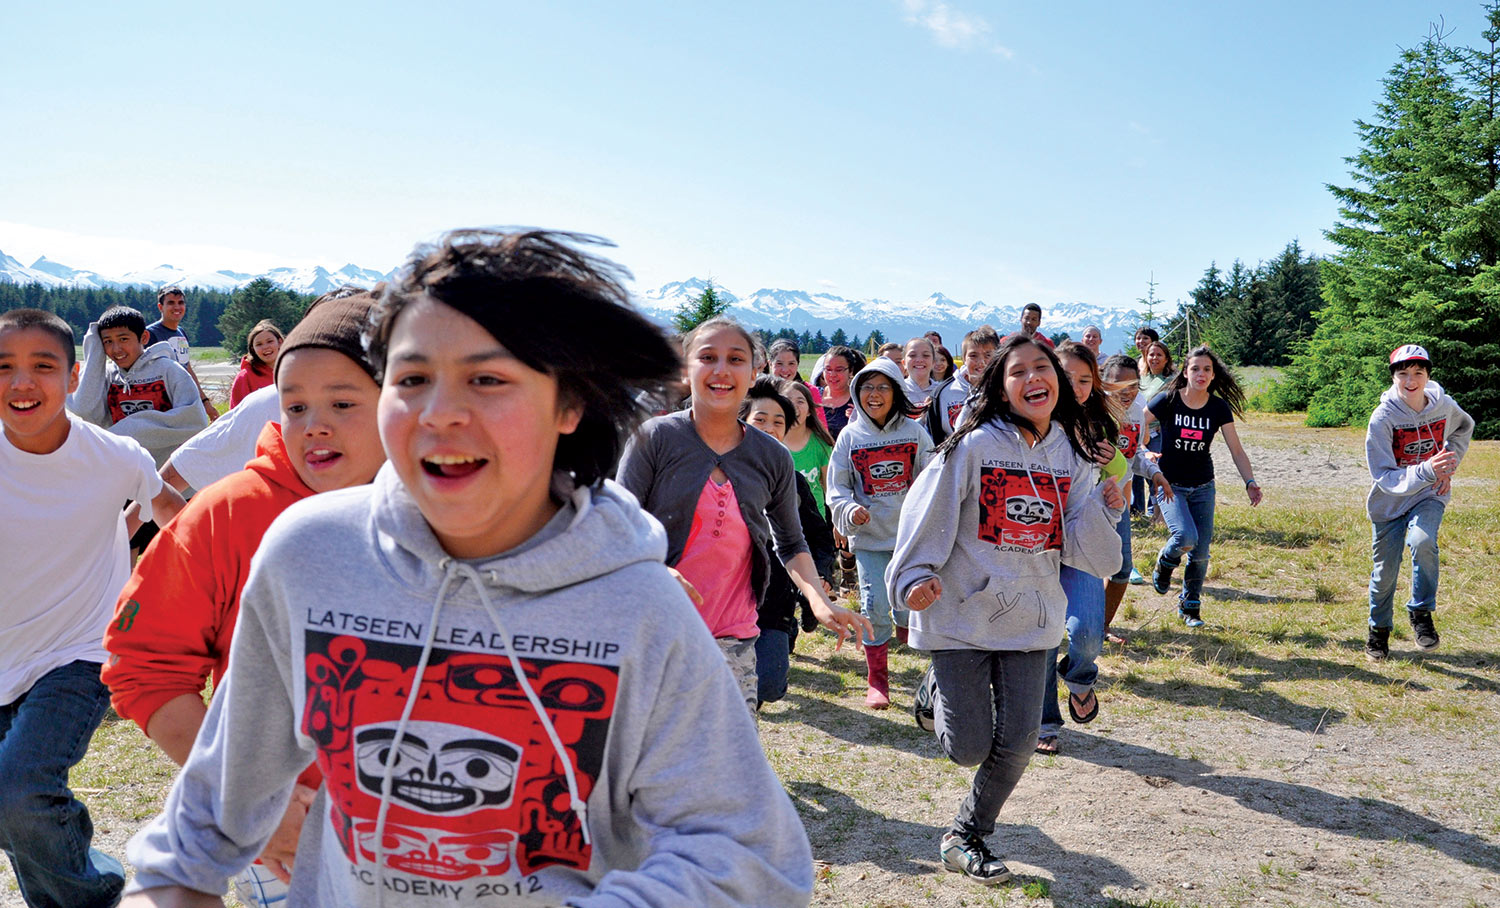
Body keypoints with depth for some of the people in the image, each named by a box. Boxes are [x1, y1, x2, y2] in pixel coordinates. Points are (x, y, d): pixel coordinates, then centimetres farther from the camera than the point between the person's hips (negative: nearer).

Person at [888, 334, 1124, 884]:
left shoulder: (1072, 456, 3)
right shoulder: (974, 446, -11)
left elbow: (1078, 549, 3)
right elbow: (928, 514, -7)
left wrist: (1104, 510, -13)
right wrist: (915, 577, -14)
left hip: (1030, 619, 4)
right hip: (962, 614, -4)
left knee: (1016, 745, 2)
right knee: (968, 750, 1)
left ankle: (965, 836, 27)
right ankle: (940, 689, 36)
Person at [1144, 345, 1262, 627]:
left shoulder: (1220, 408, -3)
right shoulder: (1168, 400, -11)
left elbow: (1236, 450, 0)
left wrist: (1250, 482, -12)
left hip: (1202, 487, 3)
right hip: (1169, 484, -3)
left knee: (1201, 551, 2)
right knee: (1186, 537, -24)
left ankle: (1190, 606, 23)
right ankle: (1165, 562, 12)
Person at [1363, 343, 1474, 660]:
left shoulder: (1444, 405, -11)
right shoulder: (1383, 417, -22)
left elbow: (1464, 427, 17)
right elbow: (1384, 477, -25)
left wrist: (1449, 464, 3)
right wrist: (1427, 470, -41)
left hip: (1430, 495, 1)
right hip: (1389, 501, -1)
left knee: (1422, 542, -29)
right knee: (1385, 570, 6)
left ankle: (1421, 612, -7)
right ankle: (1379, 628, 32)